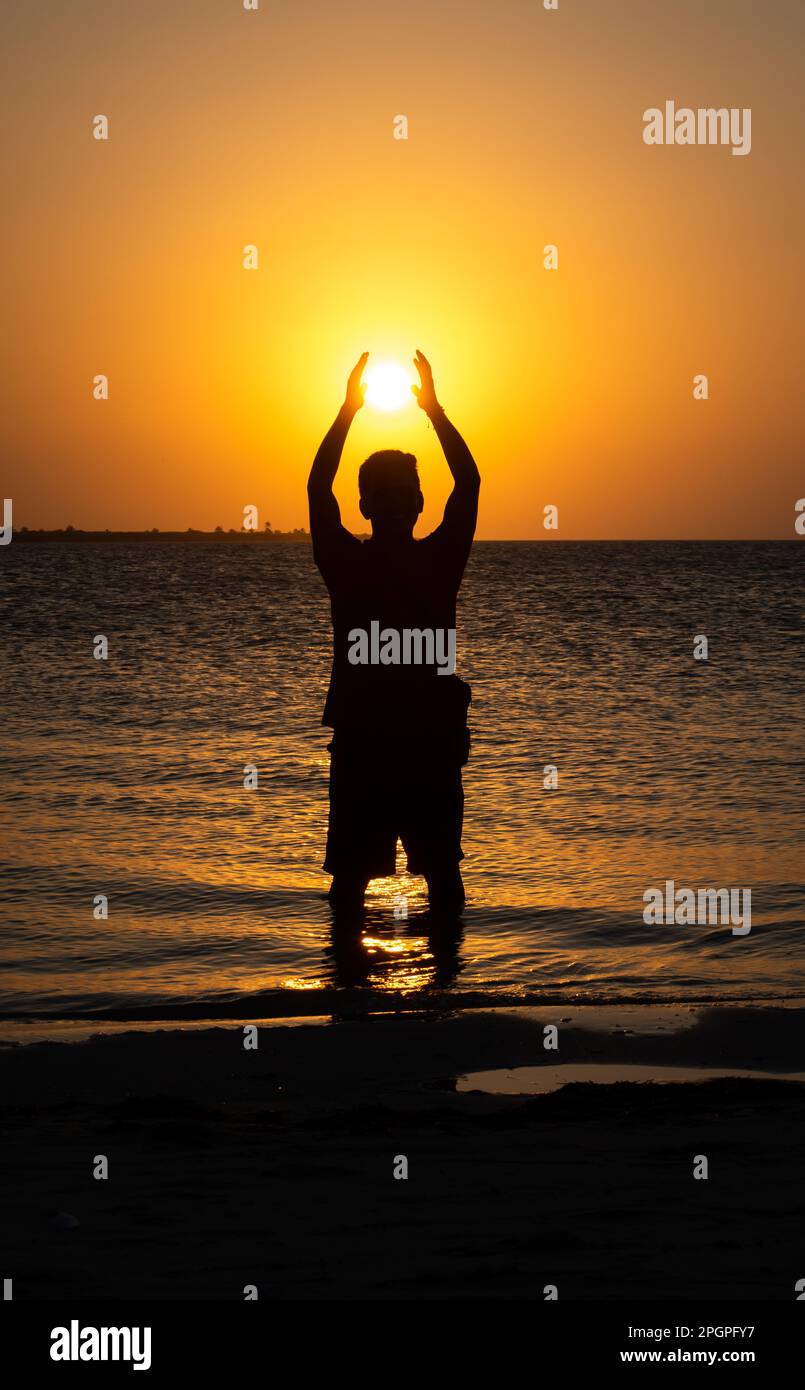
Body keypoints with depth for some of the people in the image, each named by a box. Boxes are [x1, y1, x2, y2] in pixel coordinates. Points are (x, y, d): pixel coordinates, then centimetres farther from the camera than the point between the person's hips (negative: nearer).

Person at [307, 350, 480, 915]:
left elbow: (318, 486, 4)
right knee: (442, 868, 11)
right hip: (432, 740, 0)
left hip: (359, 741, 0)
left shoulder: (346, 565, -8)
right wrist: (434, 406, 6)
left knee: (351, 873, 6)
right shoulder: (441, 563, -8)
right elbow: (469, 481, 3)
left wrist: (349, 408, 7)